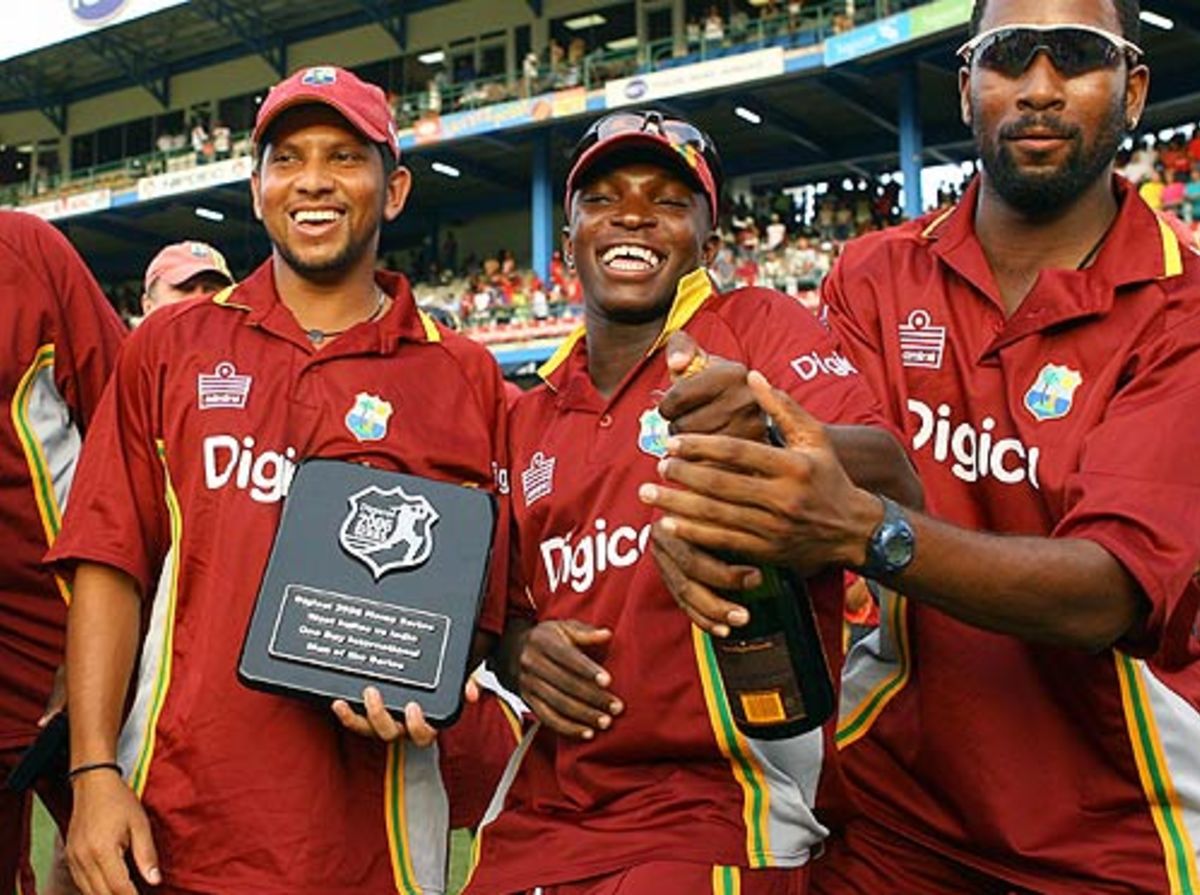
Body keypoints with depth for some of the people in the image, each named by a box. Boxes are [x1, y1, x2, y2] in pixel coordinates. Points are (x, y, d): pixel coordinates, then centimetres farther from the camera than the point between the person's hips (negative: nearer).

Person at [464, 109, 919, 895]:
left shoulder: (760, 330, -5)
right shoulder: (532, 419, 11)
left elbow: (895, 489, -22)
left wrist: (773, 434, -41)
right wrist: (520, 647, -3)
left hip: (711, 812, -5)